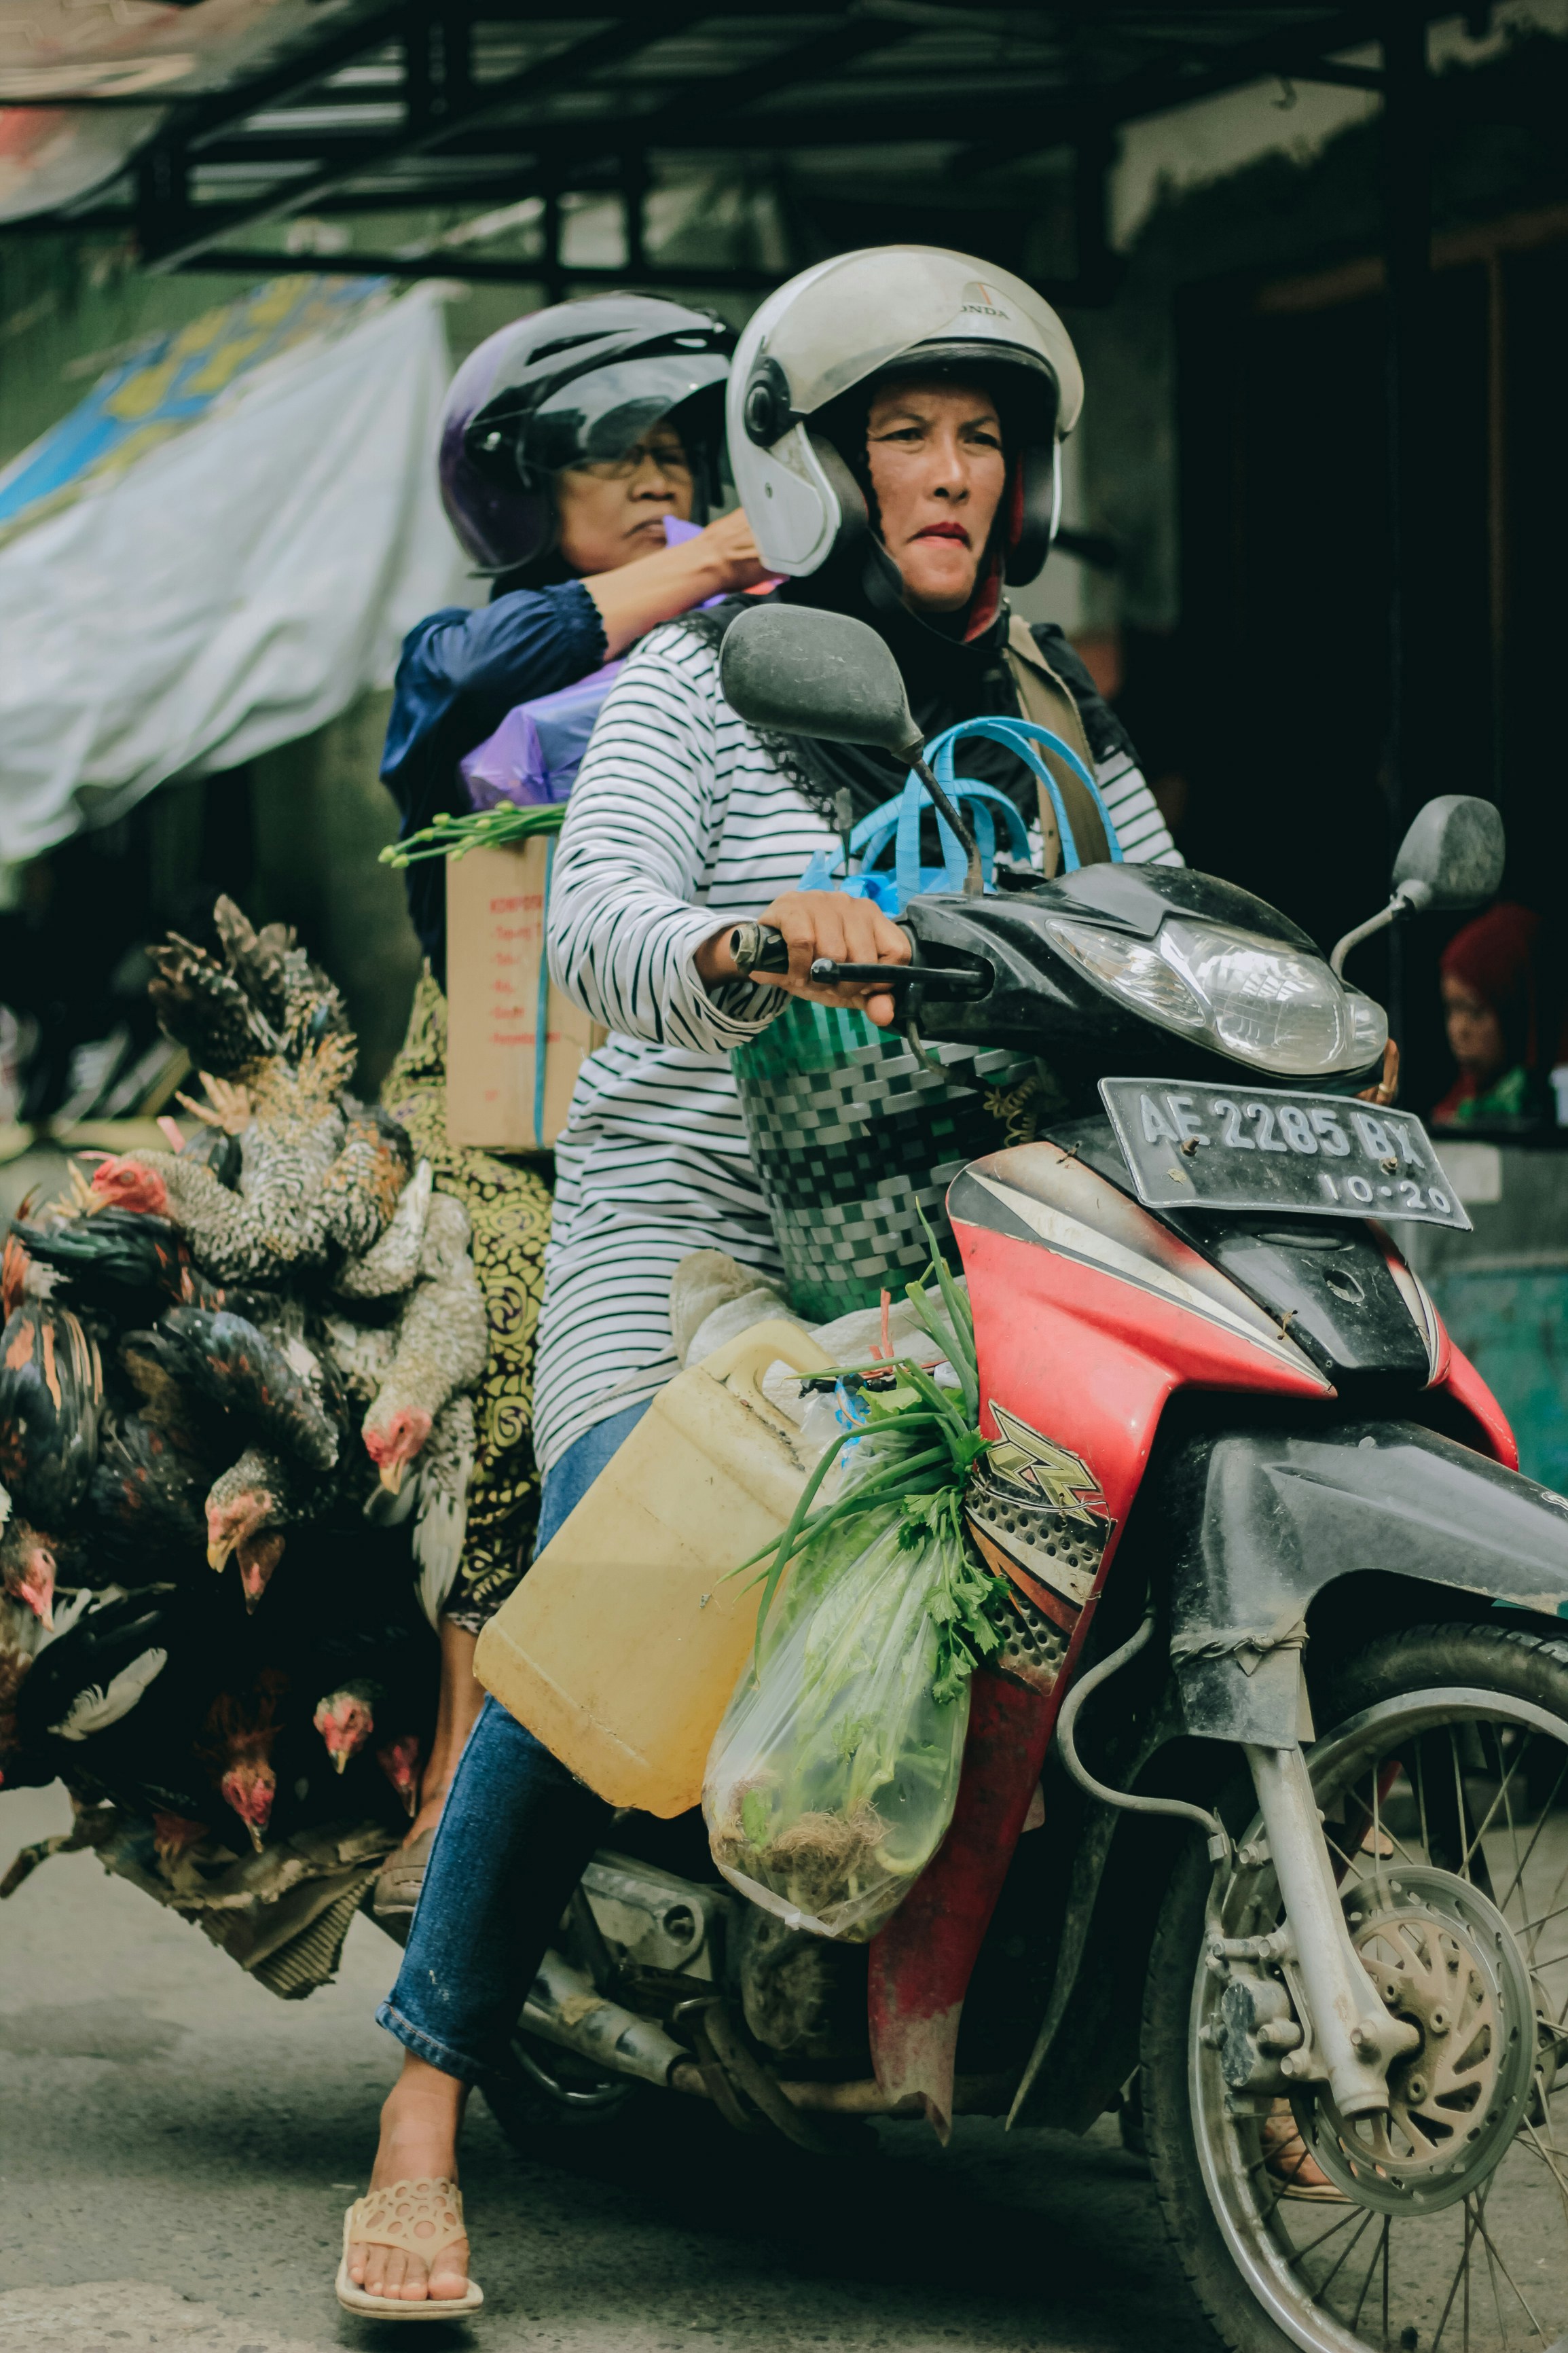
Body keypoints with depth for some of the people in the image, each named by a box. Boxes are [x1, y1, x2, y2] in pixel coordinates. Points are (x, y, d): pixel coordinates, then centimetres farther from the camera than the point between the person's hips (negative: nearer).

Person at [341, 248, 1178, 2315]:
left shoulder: (1056, 712, 17)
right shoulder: (701, 678, 2)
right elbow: (596, 921, -14)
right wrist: (748, 944, -35)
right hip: (688, 1213, -4)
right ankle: (426, 2104, -20)